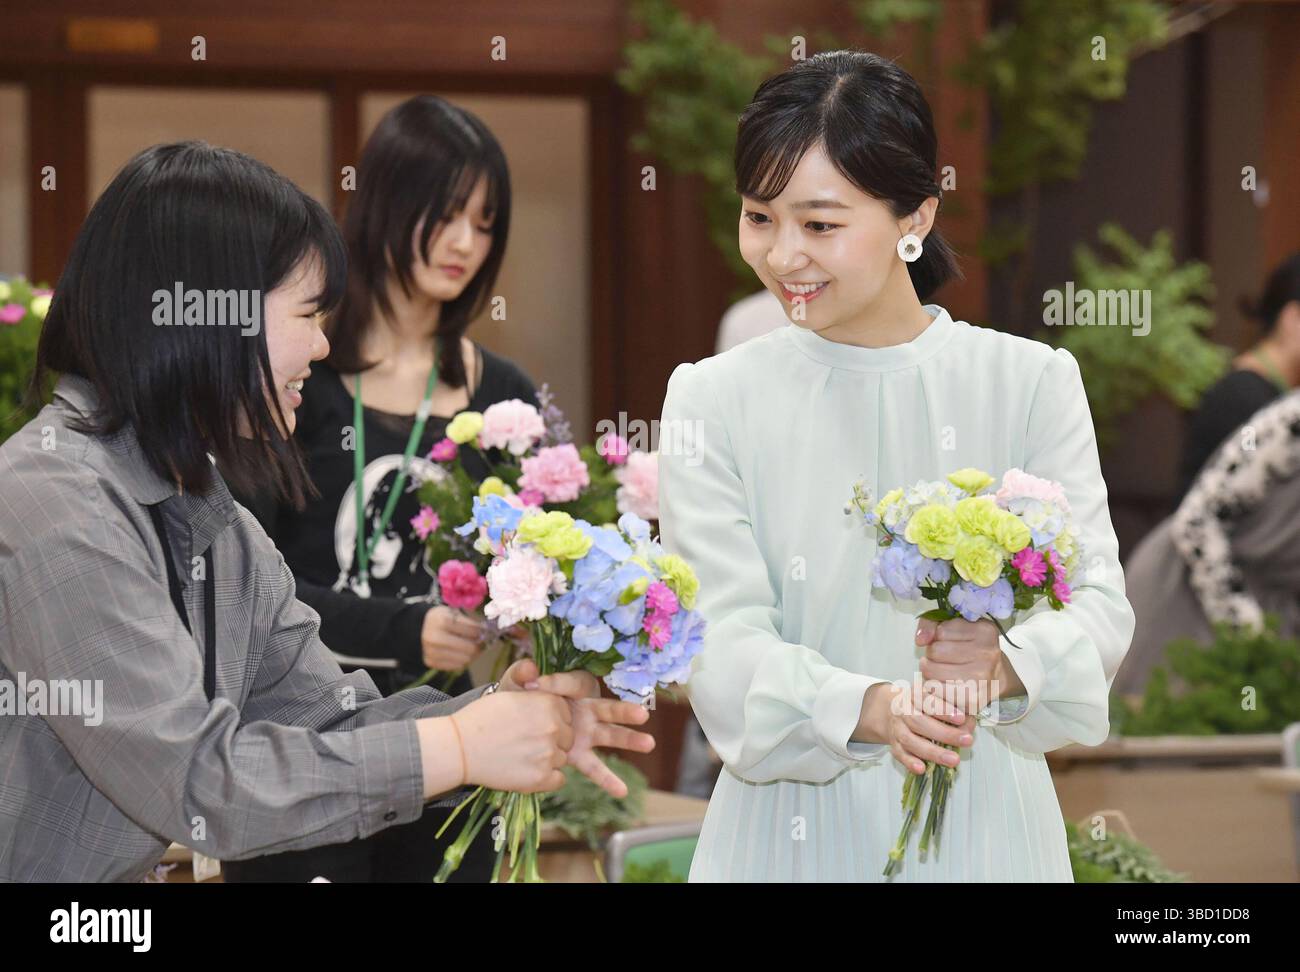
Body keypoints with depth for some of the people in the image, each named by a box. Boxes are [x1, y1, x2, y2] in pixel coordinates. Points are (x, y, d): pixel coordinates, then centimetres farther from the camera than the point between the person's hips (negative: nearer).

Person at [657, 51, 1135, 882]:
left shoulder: (1030, 383, -2)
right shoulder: (714, 400, -1)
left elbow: (1097, 603, -10)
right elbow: (721, 642, -10)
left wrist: (1004, 670, -32)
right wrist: (870, 710, -28)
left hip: (982, 832, 0)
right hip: (791, 835, 0)